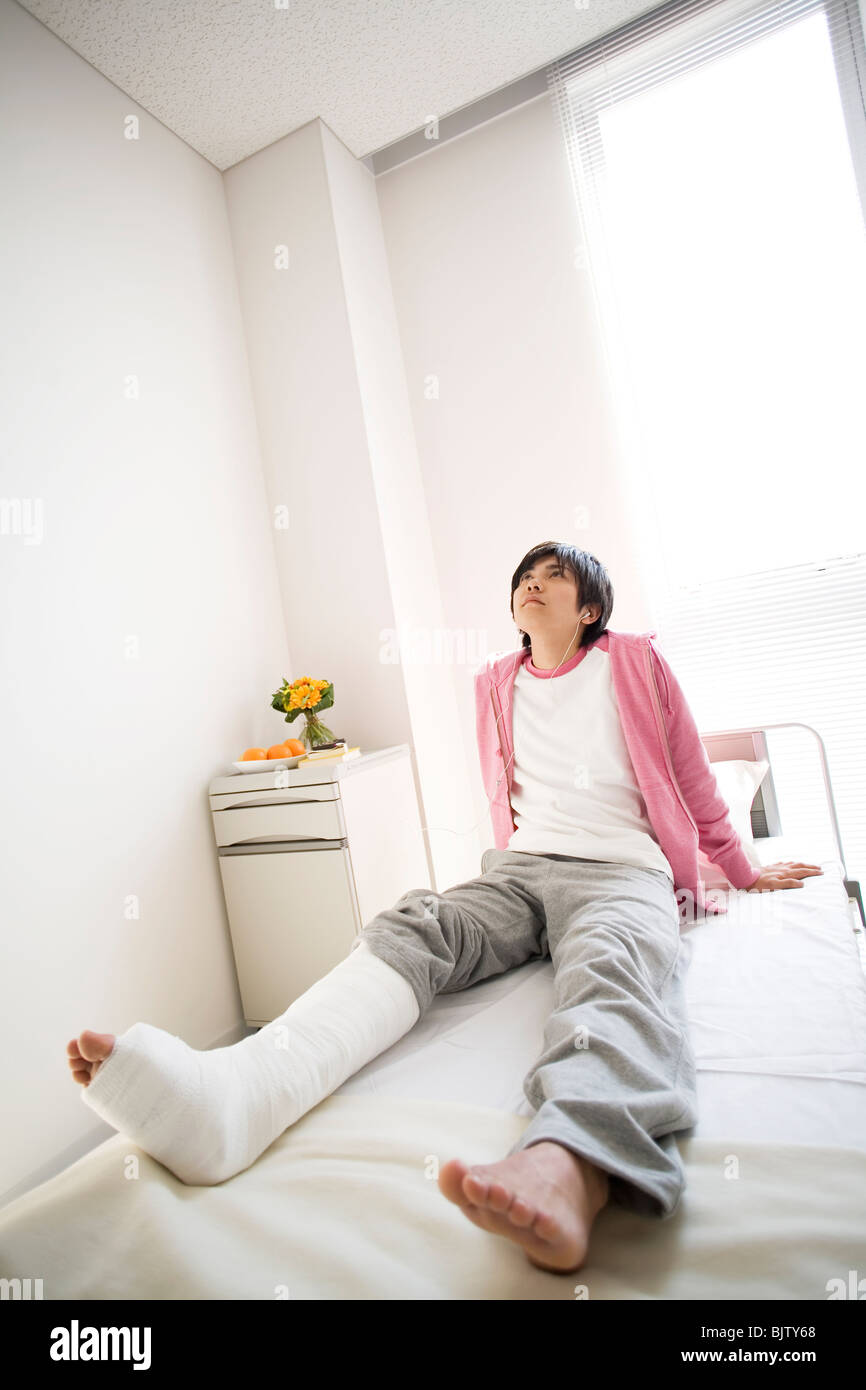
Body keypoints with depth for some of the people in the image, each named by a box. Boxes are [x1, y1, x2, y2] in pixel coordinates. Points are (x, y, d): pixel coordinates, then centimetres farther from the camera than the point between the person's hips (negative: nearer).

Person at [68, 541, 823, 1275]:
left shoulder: (636, 662, 11)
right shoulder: (495, 684, 20)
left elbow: (694, 778, 18)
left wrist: (743, 870, 24)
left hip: (624, 871, -2)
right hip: (519, 867, 3)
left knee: (613, 966, -38)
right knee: (409, 928, -28)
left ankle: (568, 1171, -69)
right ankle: (230, 1091, -52)